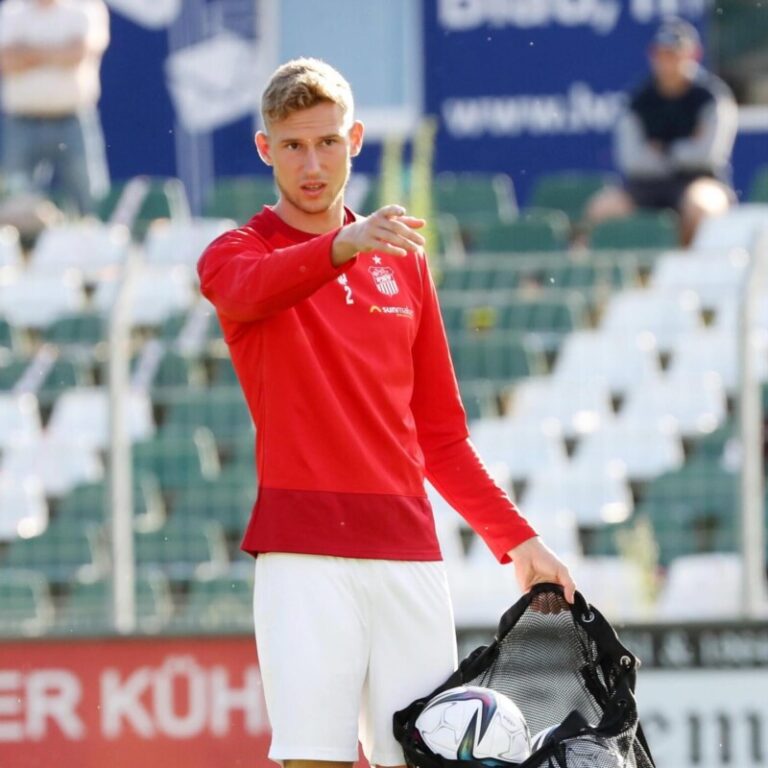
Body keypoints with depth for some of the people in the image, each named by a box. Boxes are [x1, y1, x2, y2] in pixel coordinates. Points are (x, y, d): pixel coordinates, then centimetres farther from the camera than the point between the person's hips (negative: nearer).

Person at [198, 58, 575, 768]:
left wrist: (516, 538, 16)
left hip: (408, 549, 4)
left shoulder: (403, 262, 20)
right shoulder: (238, 255, 6)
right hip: (304, 551, -4)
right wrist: (341, 247, -42)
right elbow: (250, 288, -22)